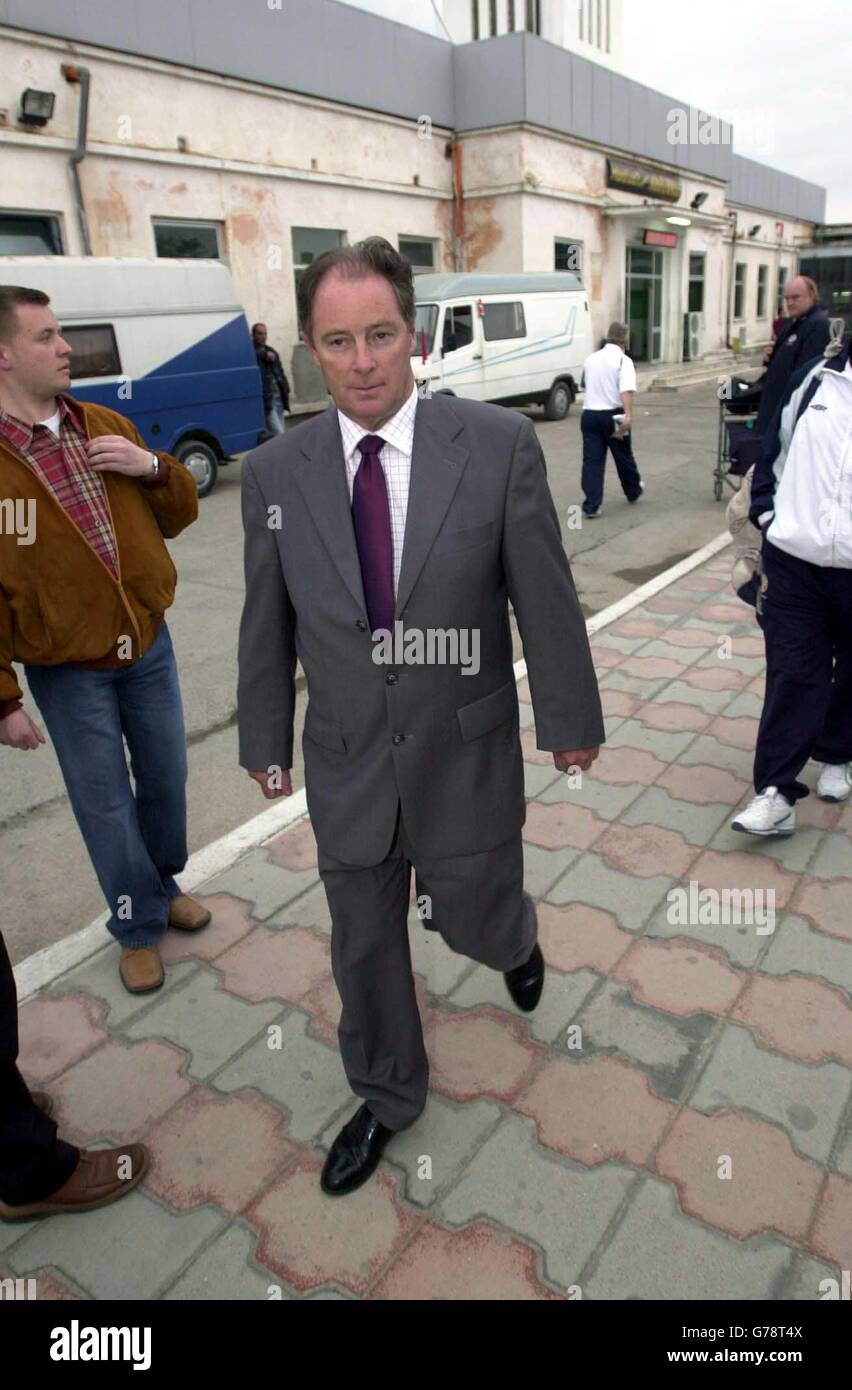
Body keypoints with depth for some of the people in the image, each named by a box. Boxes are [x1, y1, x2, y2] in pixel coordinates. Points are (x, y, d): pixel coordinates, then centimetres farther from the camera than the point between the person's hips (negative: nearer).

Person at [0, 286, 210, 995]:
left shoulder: (106, 427, 1)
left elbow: (177, 517, 8)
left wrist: (153, 468, -13)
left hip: (149, 646, 5)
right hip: (66, 672, -4)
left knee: (166, 781, 17)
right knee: (105, 804, 9)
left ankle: (164, 883, 44)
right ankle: (139, 924, 31)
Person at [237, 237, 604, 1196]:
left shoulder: (499, 445, -12)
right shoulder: (273, 473, -6)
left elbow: (544, 598, -5)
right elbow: (267, 624, 3)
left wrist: (569, 718, 2)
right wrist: (264, 740, 11)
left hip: (466, 753, -2)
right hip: (346, 765, 2)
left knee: (474, 919, 15)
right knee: (364, 945, 17)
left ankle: (515, 940, 56)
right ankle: (386, 1098, 45)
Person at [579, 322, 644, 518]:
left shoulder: (590, 359, 12)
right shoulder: (623, 360, -6)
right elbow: (626, 390, -22)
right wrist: (628, 416, -31)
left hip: (589, 414, 4)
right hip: (612, 415, -3)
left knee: (592, 460, 1)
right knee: (623, 456, 15)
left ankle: (591, 505, -6)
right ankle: (633, 491, 37)